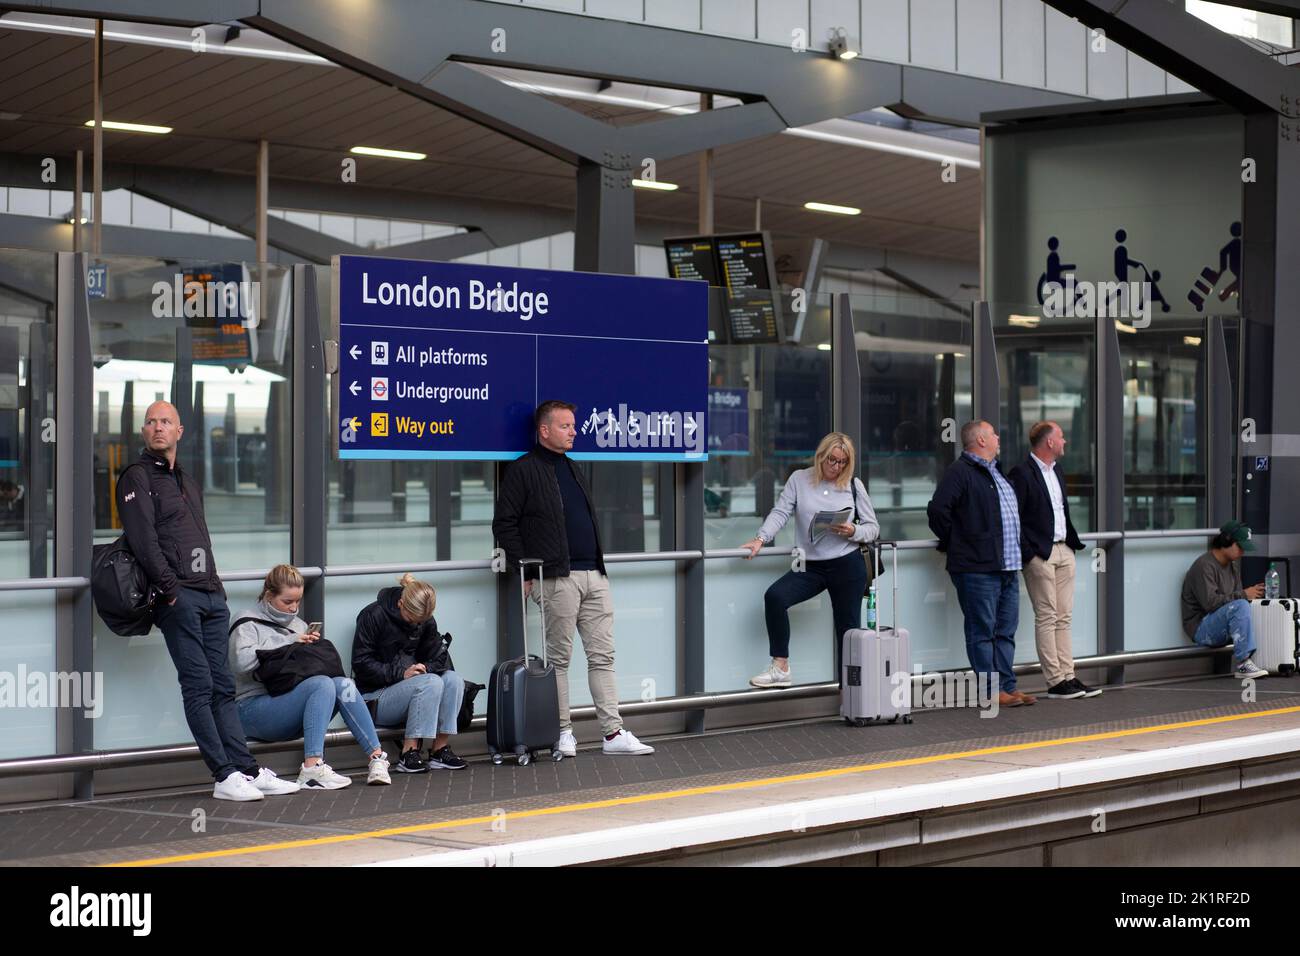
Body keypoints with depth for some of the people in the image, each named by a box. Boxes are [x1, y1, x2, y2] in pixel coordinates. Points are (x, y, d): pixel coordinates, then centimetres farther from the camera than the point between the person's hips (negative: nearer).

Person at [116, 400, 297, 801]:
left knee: (223, 687, 5)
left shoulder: (189, 483, 26)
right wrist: (170, 588, -17)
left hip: (211, 596, 8)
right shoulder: (137, 479, 0)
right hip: (178, 598, -8)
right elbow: (143, 540, -11)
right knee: (198, 687, -9)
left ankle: (247, 770, 3)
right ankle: (225, 777, -11)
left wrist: (215, 584, 14)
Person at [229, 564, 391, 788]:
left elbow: (308, 666, 22)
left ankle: (376, 757, -29)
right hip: (254, 707, -7)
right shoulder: (248, 624, 1)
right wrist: (288, 643, -15)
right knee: (322, 684, -31)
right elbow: (240, 661, -19)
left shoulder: (298, 625, 23)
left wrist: (313, 647, 1)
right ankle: (312, 769, -41)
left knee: (343, 684, -21)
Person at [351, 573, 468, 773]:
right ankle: (408, 754, -30)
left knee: (453, 679, -20)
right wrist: (400, 673, -24)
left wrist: (424, 667, -17)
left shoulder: (427, 622, 5)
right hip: (375, 695, -6)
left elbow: (437, 660, 7)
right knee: (431, 682, -30)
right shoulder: (373, 615, -12)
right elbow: (361, 663, -15)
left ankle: (440, 750, -20)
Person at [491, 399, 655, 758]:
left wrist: (598, 563, 17)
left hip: (594, 576, 7)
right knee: (559, 657, 0)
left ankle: (613, 733, 3)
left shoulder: (571, 469, 21)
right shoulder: (523, 470, -4)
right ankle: (563, 732, 7)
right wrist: (527, 572, -9)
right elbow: (504, 524, -6)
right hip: (558, 579, -7)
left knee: (602, 655, 4)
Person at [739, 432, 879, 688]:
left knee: (848, 629, 2)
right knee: (775, 597, -22)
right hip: (810, 566, 1)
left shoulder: (854, 485, 3)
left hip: (847, 565, -1)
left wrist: (853, 532, -14)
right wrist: (761, 538, -21)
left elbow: (873, 527, 7)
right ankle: (780, 669, -16)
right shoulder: (799, 479, 4)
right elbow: (781, 513, -6)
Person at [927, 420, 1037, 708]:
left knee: (1005, 630, 11)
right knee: (983, 632, -4)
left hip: (1007, 569, 9)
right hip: (977, 569, -9)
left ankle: (1007, 687, 16)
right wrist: (954, 542, -8)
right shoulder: (960, 472, -10)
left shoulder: (994, 471, 20)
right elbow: (937, 510, -18)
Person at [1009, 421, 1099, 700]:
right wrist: (1027, 553, -16)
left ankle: (1068, 677, 10)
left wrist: (1073, 543, 16)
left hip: (1064, 551, 8)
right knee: (1047, 618, -4)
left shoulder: (1055, 471, 15)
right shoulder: (1022, 473, -11)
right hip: (1040, 554, -8)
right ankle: (1055, 681, -3)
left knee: (1064, 617, 8)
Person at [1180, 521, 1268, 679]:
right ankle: (1243, 664, -32)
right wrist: (1243, 595, -23)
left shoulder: (1233, 564, 14)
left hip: (1223, 628, 9)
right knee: (1240, 606, -32)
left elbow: (1235, 597, 14)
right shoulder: (1204, 565, -15)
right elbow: (1210, 602, -24)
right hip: (1201, 628, -9)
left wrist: (1251, 594, -8)